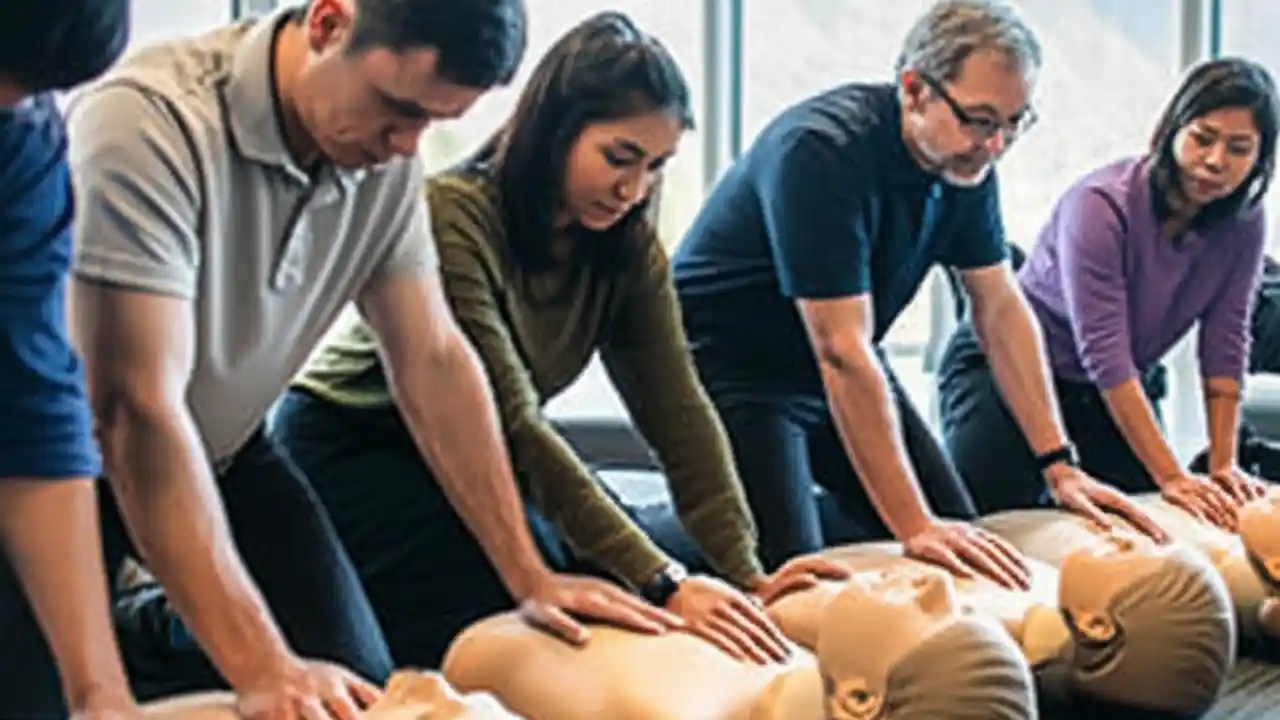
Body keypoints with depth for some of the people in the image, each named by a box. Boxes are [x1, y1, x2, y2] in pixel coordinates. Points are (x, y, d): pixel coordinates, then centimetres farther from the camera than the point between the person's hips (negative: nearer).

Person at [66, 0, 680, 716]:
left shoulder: (388, 156, -13)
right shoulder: (152, 122, -32)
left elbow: (434, 361, -6)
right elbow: (140, 411, -37)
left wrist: (532, 578, -9)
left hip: (224, 453, 5)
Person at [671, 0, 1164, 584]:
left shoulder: (965, 156, -6)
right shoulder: (823, 151, -31)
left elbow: (1001, 308, -1)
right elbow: (842, 354, -34)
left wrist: (1058, 465, -7)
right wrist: (915, 526, -36)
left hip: (842, 371, 8)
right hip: (730, 366, -8)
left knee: (959, 544, 3)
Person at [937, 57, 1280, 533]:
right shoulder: (1101, 204, -27)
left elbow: (1224, 348, -8)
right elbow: (1105, 356, -31)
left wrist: (1223, 466, -17)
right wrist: (1172, 477, -34)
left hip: (1118, 389, 6)